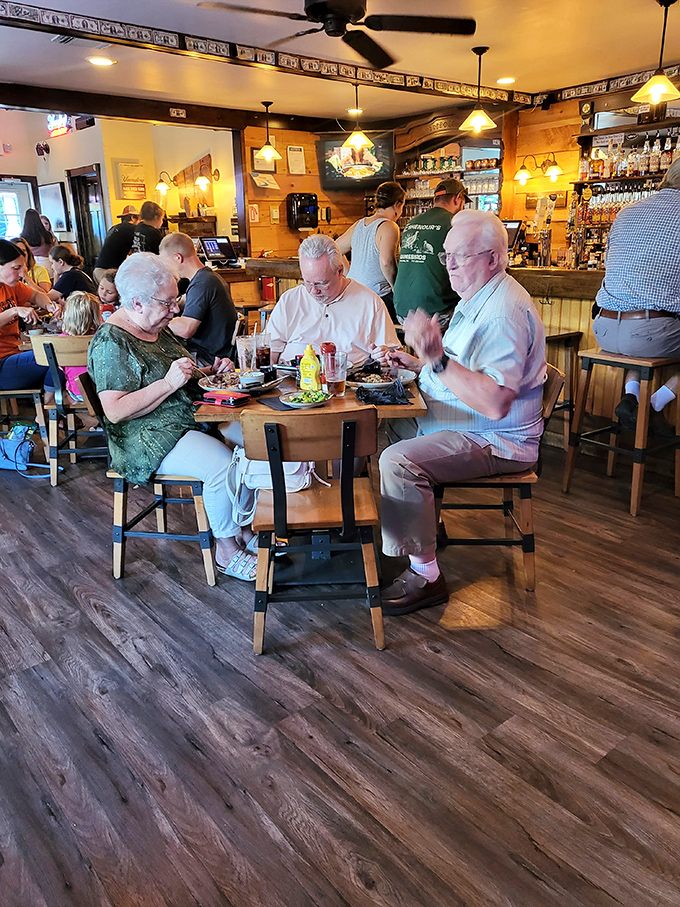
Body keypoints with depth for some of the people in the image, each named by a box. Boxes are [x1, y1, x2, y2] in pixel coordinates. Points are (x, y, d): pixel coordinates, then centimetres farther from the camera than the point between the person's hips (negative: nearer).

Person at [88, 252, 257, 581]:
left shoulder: (158, 328, 12)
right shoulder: (110, 342, -14)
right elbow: (115, 411, -21)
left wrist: (211, 371, 5)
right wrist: (168, 383, -27)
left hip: (191, 418, 9)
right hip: (151, 438, -9)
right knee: (225, 465, -28)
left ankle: (245, 529, 4)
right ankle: (226, 551, -8)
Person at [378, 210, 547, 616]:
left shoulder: (504, 311, -23)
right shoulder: (476, 298, 12)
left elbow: (496, 404, -34)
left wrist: (437, 359, -37)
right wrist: (417, 363, 11)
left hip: (495, 441, -11)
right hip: (465, 425, 11)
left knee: (398, 461, -27)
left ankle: (425, 576, -13)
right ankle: (427, 519, 28)